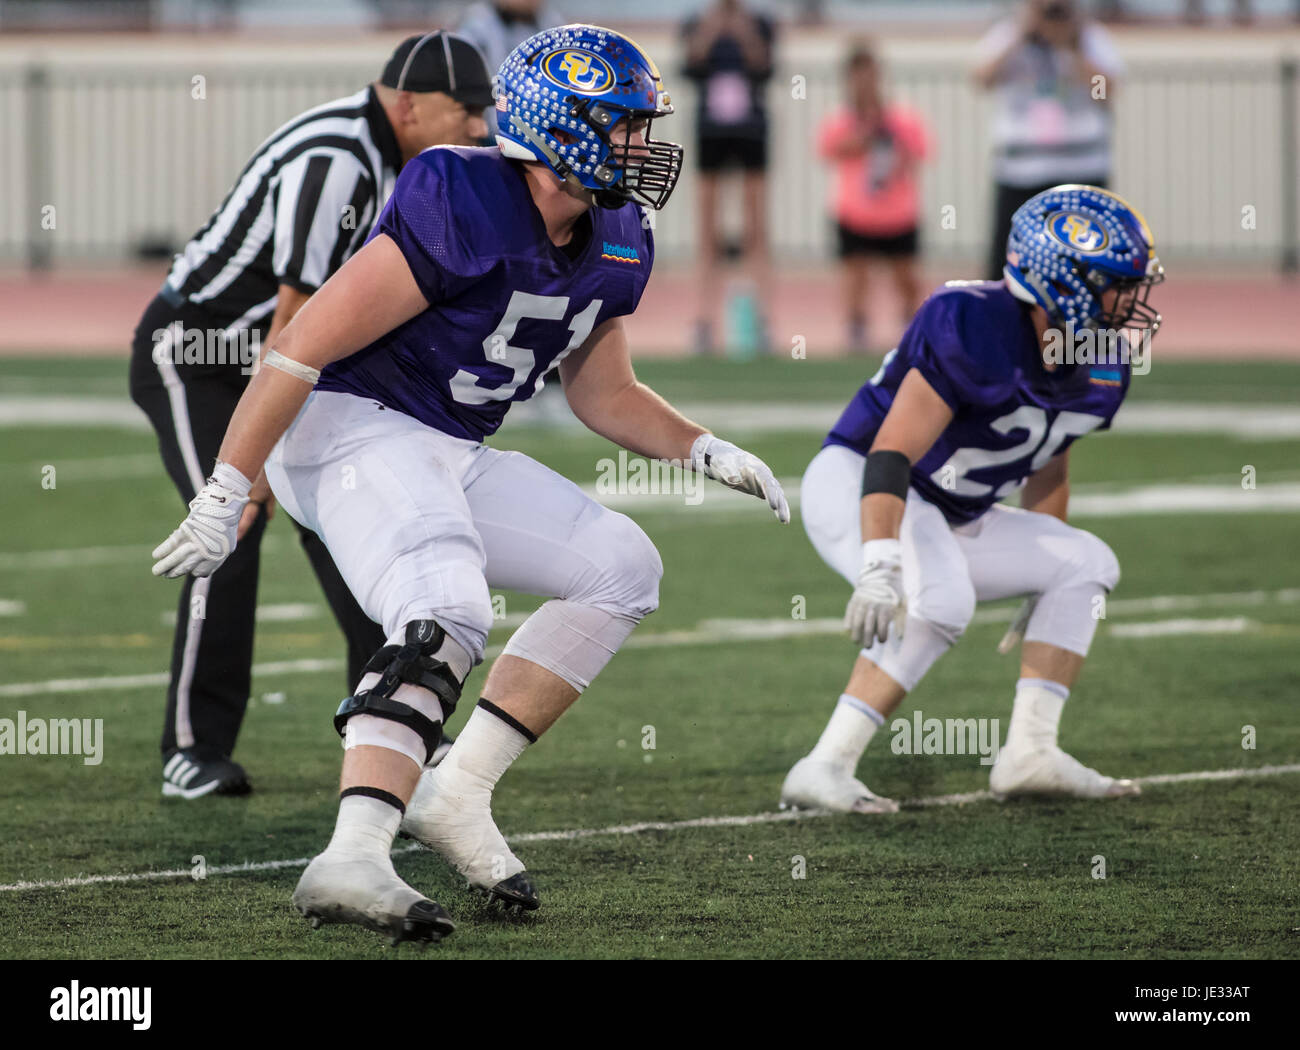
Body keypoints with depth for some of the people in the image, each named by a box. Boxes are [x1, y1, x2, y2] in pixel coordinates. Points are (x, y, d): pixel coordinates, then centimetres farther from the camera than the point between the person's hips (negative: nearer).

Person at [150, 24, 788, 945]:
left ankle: (458, 797, 6)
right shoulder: (464, 207, -22)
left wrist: (704, 450, 6)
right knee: (448, 617, -30)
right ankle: (351, 861, -43)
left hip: (450, 455, 10)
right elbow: (307, 344, -21)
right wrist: (226, 495, -21)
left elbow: (602, 391, 23)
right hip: (350, 425, -10)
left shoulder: (614, 247, 6)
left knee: (620, 568, 8)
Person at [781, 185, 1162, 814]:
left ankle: (1031, 751, -1)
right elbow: (891, 454, -32)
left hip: (948, 519, 9)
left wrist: (1044, 593, 26)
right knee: (940, 601, -34)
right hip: (853, 484, -9)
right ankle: (825, 769, -31)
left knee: (1086, 564, 5)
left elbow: (1048, 473, 18)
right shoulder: (977, 330, -28)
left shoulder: (1100, 372, 0)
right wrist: (880, 565, -43)